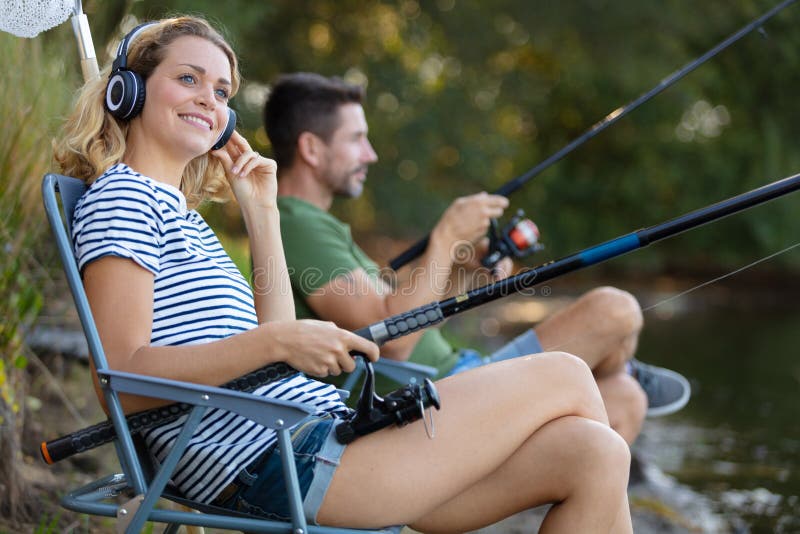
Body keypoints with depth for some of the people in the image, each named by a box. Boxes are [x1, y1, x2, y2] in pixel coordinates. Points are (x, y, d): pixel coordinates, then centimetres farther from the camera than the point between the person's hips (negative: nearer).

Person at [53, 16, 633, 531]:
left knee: (590, 455, -2)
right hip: (275, 466, -9)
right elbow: (120, 379, -15)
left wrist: (262, 215, 16)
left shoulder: (181, 210, 24)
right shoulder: (120, 197, -3)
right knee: (566, 379, -5)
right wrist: (275, 343, -23)